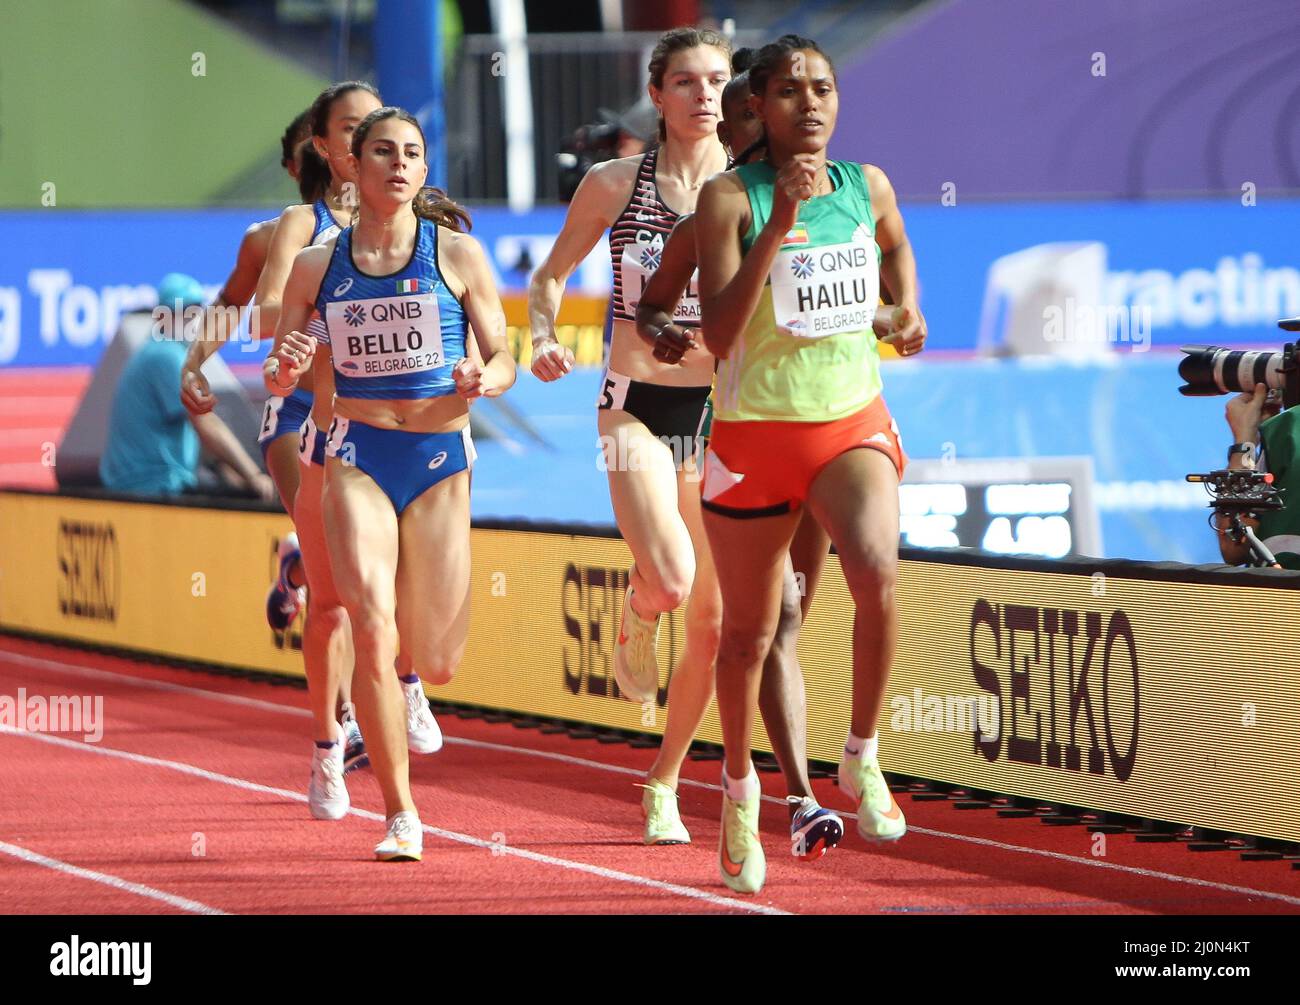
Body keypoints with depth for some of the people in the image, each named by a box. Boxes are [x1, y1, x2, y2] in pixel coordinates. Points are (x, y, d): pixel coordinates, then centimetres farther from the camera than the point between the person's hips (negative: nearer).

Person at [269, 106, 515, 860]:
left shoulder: (457, 254, -1)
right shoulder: (317, 267, 3)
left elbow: (504, 361, 2)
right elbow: (277, 378, 9)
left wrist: (483, 381, -21)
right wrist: (285, 370, -14)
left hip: (441, 458, 0)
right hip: (358, 457, 0)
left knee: (437, 663, 1)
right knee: (372, 628, -18)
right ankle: (401, 816, -9)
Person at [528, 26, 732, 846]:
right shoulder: (616, 184, -2)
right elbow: (552, 275, 10)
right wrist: (544, 333, -9)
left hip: (720, 411, 2)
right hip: (638, 408, -2)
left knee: (716, 621, 2)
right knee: (671, 579, -26)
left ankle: (665, 782, 21)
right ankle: (638, 618, 13)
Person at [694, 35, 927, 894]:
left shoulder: (868, 187, 3)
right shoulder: (731, 199, -10)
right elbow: (719, 334, -21)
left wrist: (908, 309, 11)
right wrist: (778, 227, -27)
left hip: (854, 426, 2)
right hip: (755, 433, -2)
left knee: (878, 571, -28)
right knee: (750, 631, 10)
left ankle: (862, 758, -9)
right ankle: (740, 787, 37)